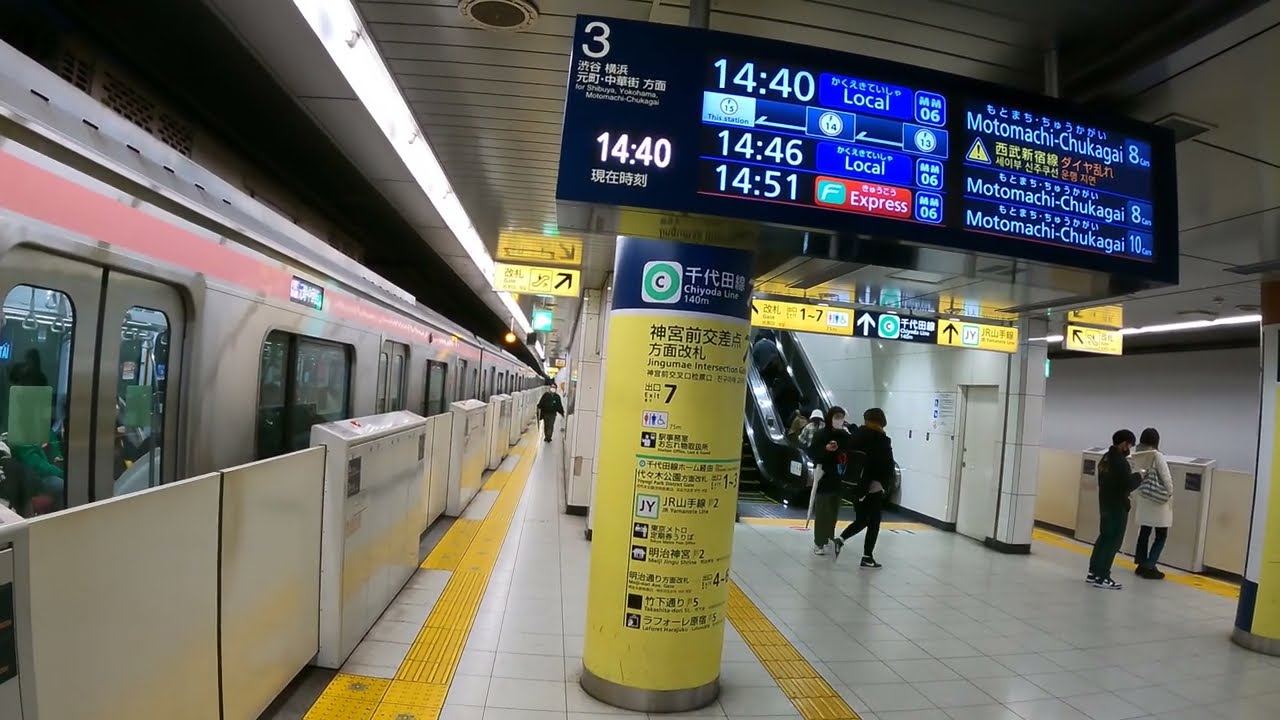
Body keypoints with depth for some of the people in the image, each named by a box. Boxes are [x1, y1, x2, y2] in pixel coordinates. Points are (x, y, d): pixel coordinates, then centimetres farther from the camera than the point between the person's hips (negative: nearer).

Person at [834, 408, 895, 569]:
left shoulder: (856, 435, 1)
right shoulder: (882, 440, -12)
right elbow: (888, 466, -10)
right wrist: (886, 485, 1)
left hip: (856, 485, 5)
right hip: (873, 487, -5)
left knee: (861, 520, 18)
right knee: (873, 523, 7)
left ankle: (841, 539, -2)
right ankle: (867, 558, 8)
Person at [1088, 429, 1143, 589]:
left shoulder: (1106, 458, 9)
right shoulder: (1120, 461, -20)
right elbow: (1128, 485, -22)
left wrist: (1130, 473, 12)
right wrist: (1138, 476, -6)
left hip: (1105, 504, 9)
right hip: (1117, 506, -9)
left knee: (1104, 537, 16)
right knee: (1114, 541, -2)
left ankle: (1093, 572, 21)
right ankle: (1101, 577, 0)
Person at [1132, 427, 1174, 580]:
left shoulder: (1136, 455, -1)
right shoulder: (1157, 455, -15)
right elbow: (1166, 477, -13)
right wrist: (1170, 494, 2)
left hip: (1143, 499, 5)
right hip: (1158, 500, -5)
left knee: (1144, 533, 13)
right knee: (1161, 536, 5)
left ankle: (1141, 565, 19)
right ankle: (1149, 567, 3)